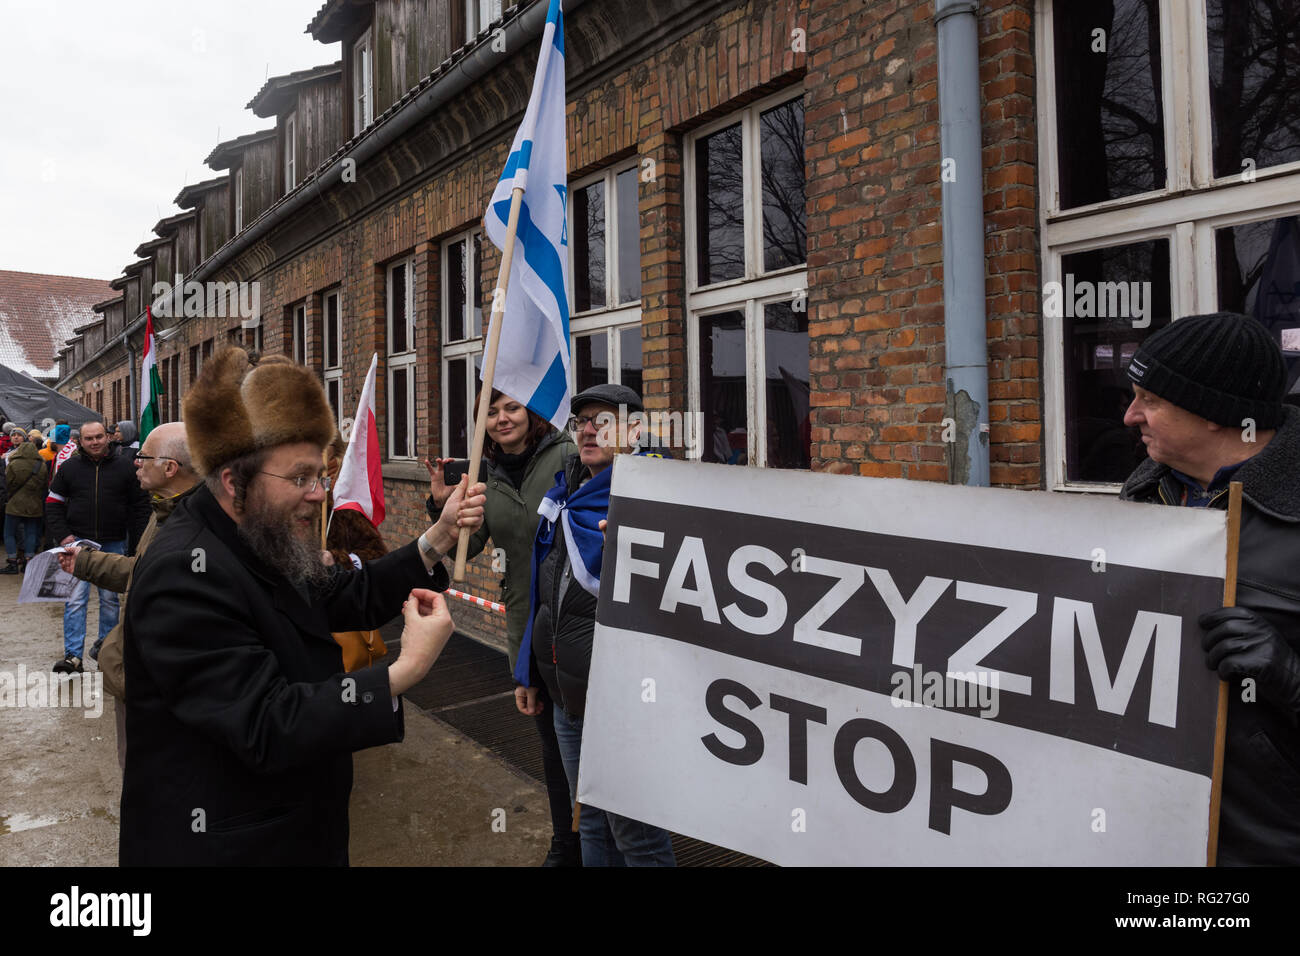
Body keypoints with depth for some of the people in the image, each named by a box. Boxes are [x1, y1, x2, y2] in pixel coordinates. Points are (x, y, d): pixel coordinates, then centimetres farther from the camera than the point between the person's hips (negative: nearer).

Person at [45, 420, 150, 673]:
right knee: (75, 599, -5)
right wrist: (62, 536, -4)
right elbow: (53, 504, 9)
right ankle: (73, 656, -4)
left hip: (113, 544, 0)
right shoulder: (69, 467, 3)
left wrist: (139, 540, -3)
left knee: (110, 597, 11)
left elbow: (139, 505, 3)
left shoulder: (124, 466, 1)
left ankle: (106, 642, 26)